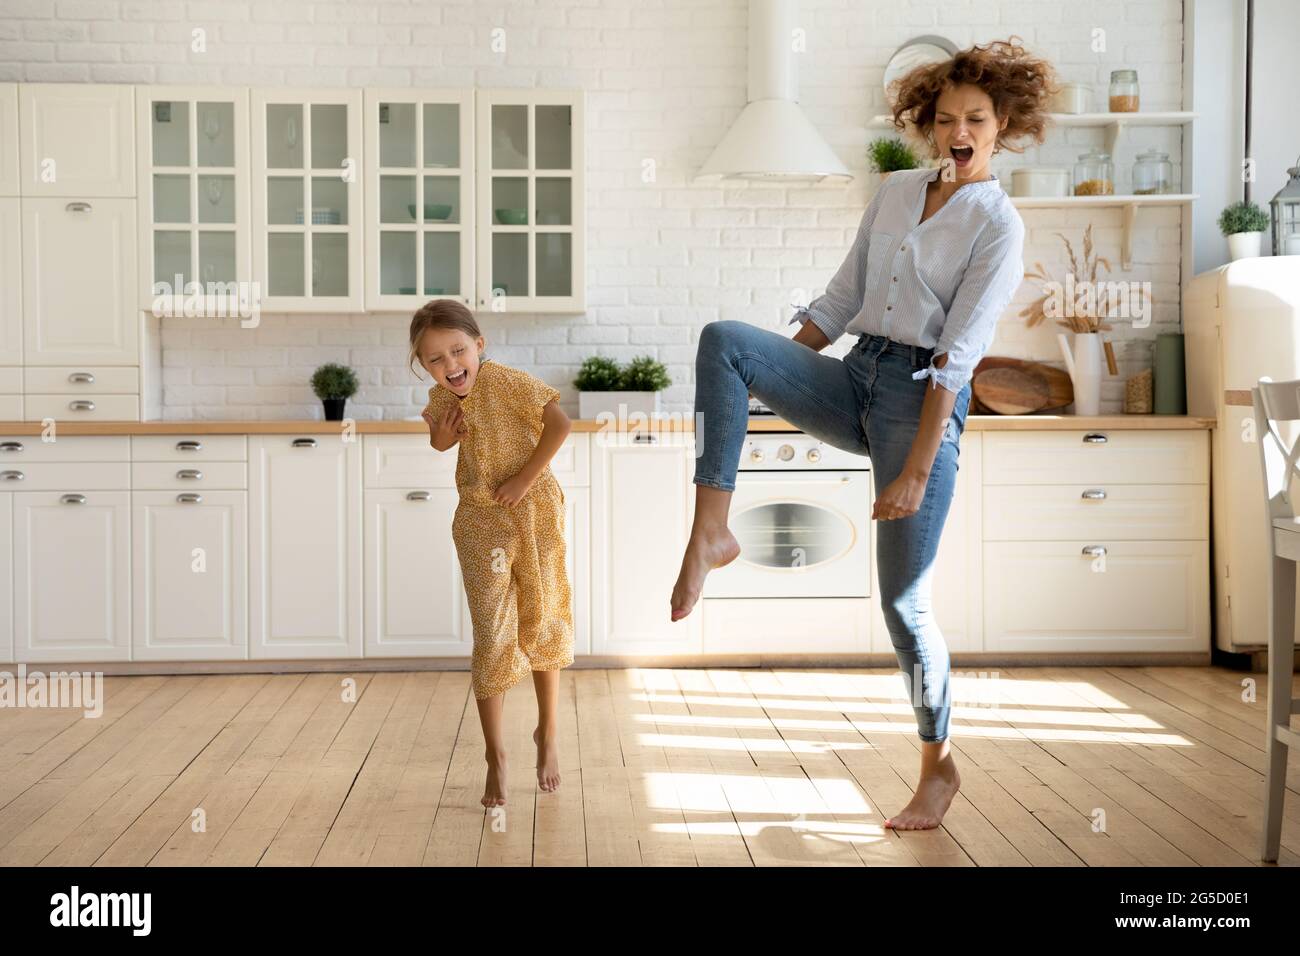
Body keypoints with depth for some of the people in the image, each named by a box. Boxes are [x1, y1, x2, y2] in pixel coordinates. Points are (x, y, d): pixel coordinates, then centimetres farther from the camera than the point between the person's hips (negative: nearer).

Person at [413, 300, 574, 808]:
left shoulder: (507, 381, -18)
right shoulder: (440, 398, 0)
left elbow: (559, 423, -23)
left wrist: (525, 478, -22)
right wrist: (441, 435, -4)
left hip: (534, 510, -3)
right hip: (480, 521, 3)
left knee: (540, 625, 11)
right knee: (491, 636, 0)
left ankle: (549, 732, 31)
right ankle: (495, 755, 10)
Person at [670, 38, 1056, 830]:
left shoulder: (999, 227, -5)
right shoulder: (895, 192, 13)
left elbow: (958, 356, -13)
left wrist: (916, 471, -18)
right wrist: (770, 377, 9)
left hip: (923, 398, -5)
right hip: (853, 379, 6)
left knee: (905, 602, -4)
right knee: (724, 340, -19)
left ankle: (940, 765, 18)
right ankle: (712, 533, -21)